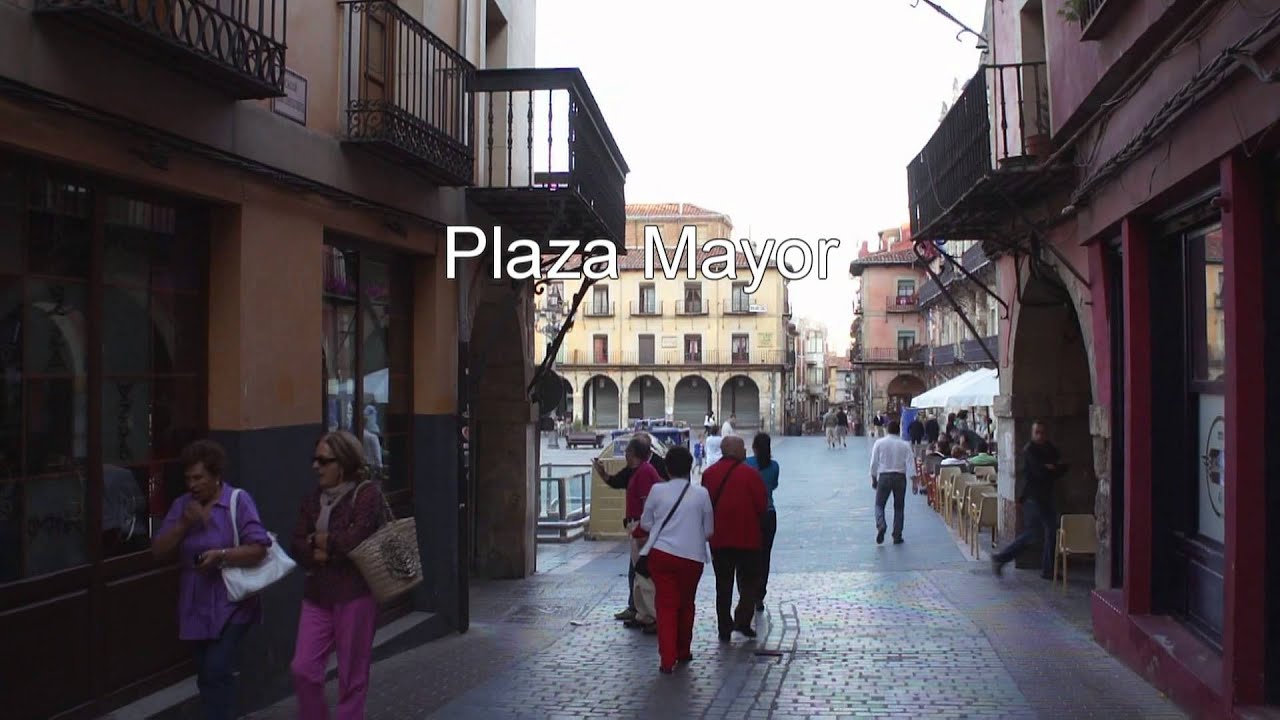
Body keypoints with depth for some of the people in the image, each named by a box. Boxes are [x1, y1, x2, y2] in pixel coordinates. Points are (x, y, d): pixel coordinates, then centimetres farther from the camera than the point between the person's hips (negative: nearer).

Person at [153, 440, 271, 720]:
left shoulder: (239, 500, -9)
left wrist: (221, 555, -28)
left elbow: (258, 549, -15)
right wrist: (183, 525, -13)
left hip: (230, 604, -5)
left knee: (217, 671, -13)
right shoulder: (182, 505, 6)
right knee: (206, 676, 12)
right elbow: (158, 550, 2)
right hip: (196, 607, 5)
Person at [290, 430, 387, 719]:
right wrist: (333, 550, -14)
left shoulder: (367, 493, -9)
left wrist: (319, 540, -5)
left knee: (352, 675, 4)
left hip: (355, 593, -6)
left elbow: (354, 540, -20)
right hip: (318, 594, 6)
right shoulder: (312, 499, 10)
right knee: (303, 669, 1)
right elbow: (299, 548, 3)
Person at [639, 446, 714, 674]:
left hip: (661, 553, -1)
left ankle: (667, 659, -5)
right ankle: (683, 652, 30)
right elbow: (709, 530, 4)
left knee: (666, 605, 3)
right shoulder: (701, 493, -4)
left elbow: (645, 523, 7)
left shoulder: (657, 490, -4)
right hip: (692, 556, 1)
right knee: (686, 604, 18)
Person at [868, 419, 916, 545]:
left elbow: (874, 463, -1)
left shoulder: (879, 443, -3)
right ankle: (897, 536, 13)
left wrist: (874, 479, 10)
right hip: (900, 477, 1)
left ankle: (881, 525, -18)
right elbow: (910, 463, -7)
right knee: (899, 507, 11)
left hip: (884, 477, -1)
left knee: (879, 504, 9)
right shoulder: (905, 445, -2)